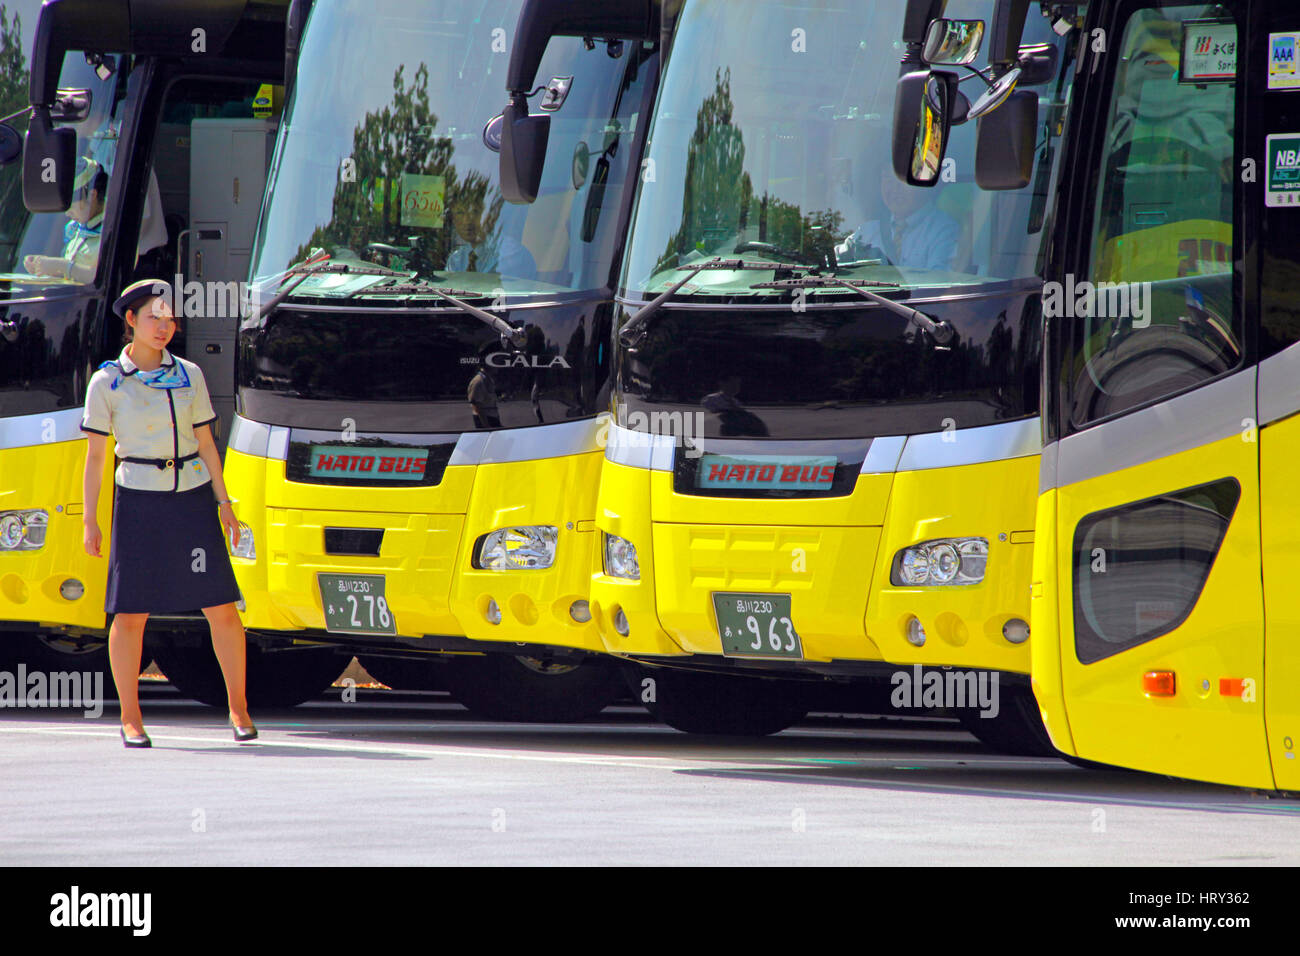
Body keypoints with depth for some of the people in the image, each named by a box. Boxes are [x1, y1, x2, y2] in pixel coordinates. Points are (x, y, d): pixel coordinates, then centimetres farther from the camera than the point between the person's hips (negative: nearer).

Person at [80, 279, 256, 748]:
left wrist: (224, 504, 5)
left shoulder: (189, 376, 7)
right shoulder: (106, 383, 0)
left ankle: (238, 708, 11)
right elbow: (95, 455, 2)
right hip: (138, 501, -2)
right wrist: (90, 520, -2)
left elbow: (206, 443, 10)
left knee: (222, 608, -2)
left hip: (192, 498, 2)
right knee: (130, 614, -4)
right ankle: (130, 718, 7)